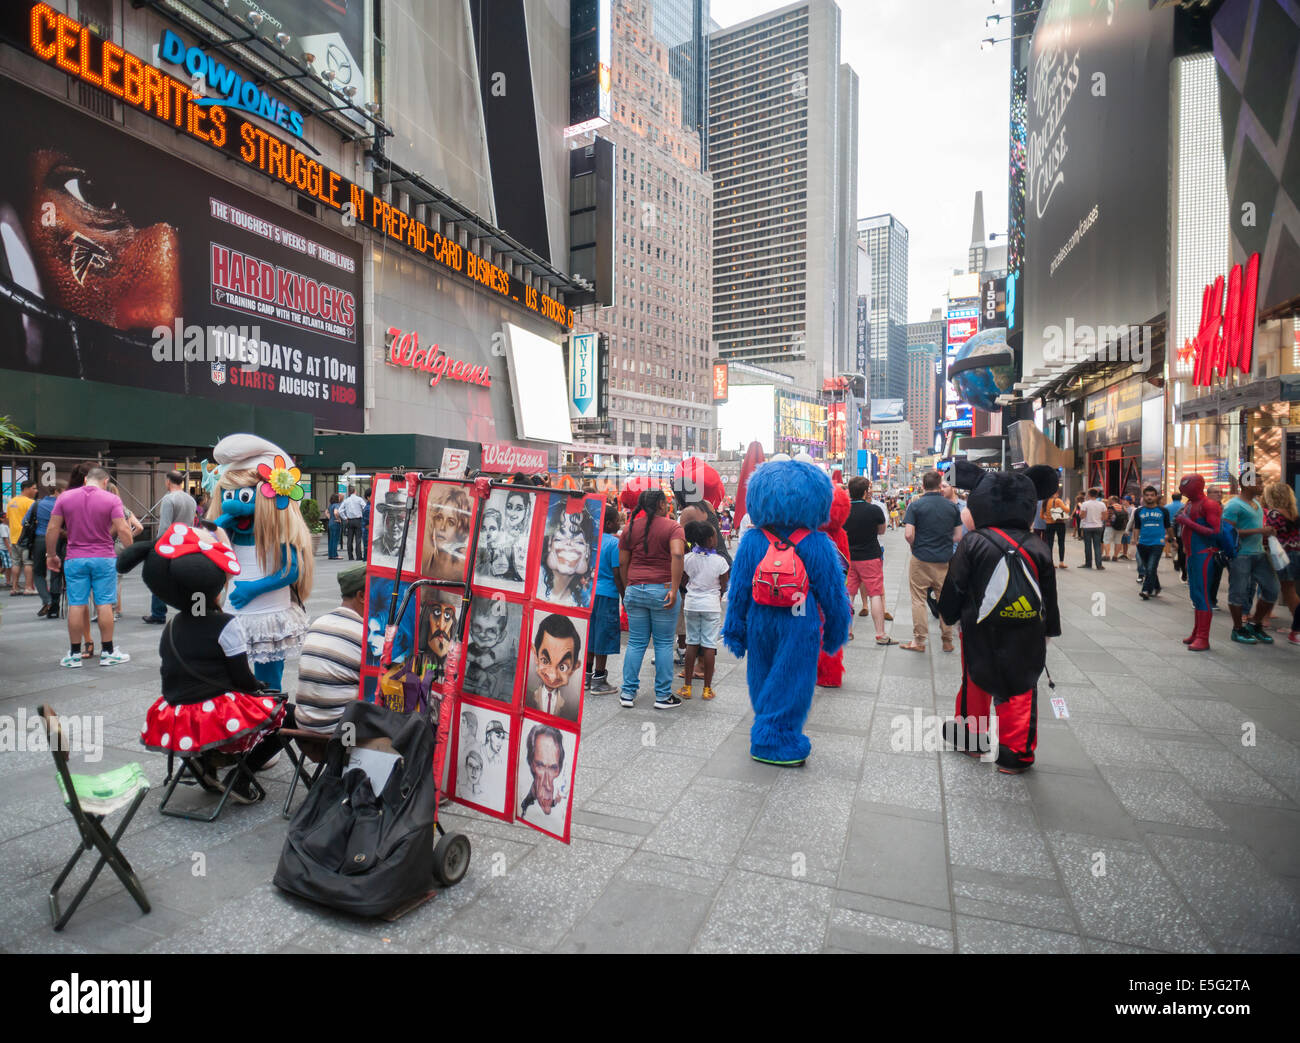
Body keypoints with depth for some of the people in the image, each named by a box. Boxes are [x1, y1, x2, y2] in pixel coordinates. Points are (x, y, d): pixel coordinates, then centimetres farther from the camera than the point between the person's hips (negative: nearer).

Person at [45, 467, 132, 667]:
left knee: (76, 605, 6)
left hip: (75, 560, 2)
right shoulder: (111, 499, -5)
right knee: (104, 604, 2)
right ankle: (107, 652, 8)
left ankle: (75, 654, 13)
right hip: (104, 559, -2)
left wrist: (51, 555, 14)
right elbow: (123, 530, -12)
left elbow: (52, 529, 4)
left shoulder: (65, 497, 4)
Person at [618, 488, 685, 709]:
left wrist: (627, 590, 18)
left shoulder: (630, 527, 9)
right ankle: (663, 696, 13)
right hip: (662, 590, -4)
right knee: (664, 644, 6)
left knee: (636, 643, 12)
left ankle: (628, 693, 15)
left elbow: (622, 563, 9)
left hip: (635, 590, 4)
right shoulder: (672, 527, -3)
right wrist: (674, 589, -20)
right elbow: (677, 555, -20)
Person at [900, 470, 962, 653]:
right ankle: (947, 641, 20)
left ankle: (919, 641, 9)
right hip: (945, 560, 3)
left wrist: (915, 547, 6)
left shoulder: (915, 505, -7)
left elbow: (908, 535, -13)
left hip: (921, 559, -3)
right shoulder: (952, 506, 3)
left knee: (919, 600, 5)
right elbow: (958, 537, 4)